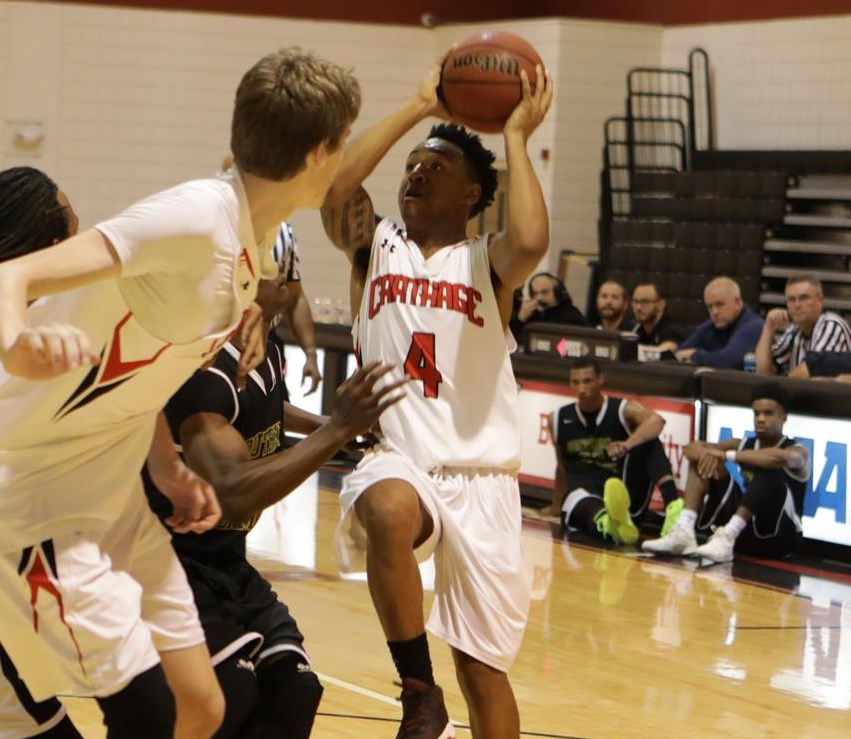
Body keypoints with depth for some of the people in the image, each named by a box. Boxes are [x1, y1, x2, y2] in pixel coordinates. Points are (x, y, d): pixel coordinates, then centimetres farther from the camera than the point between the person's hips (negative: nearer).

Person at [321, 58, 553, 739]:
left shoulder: (487, 262, 4)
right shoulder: (376, 246, 11)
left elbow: (531, 241, -21)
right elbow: (332, 186, -10)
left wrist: (515, 135, -9)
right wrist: (418, 108, -6)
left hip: (479, 478, 0)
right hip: (396, 462, 0)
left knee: (483, 666, 4)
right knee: (389, 513, -37)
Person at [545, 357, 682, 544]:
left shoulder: (624, 410, -3)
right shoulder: (559, 419, 8)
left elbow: (656, 420, -27)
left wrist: (628, 444, -46)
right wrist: (556, 506, 35)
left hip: (626, 496, 0)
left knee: (647, 439, -22)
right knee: (578, 501, -39)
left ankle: (673, 506, -46)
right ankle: (609, 522, -77)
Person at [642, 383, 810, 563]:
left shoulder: (797, 451, -7)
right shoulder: (744, 445, 11)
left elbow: (781, 458, -35)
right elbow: (692, 448, 3)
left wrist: (727, 455, -30)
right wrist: (706, 454, -22)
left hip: (778, 536, -6)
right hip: (745, 531, 6)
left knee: (768, 470, -29)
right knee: (704, 460, -1)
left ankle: (727, 537, -42)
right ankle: (684, 531, -22)